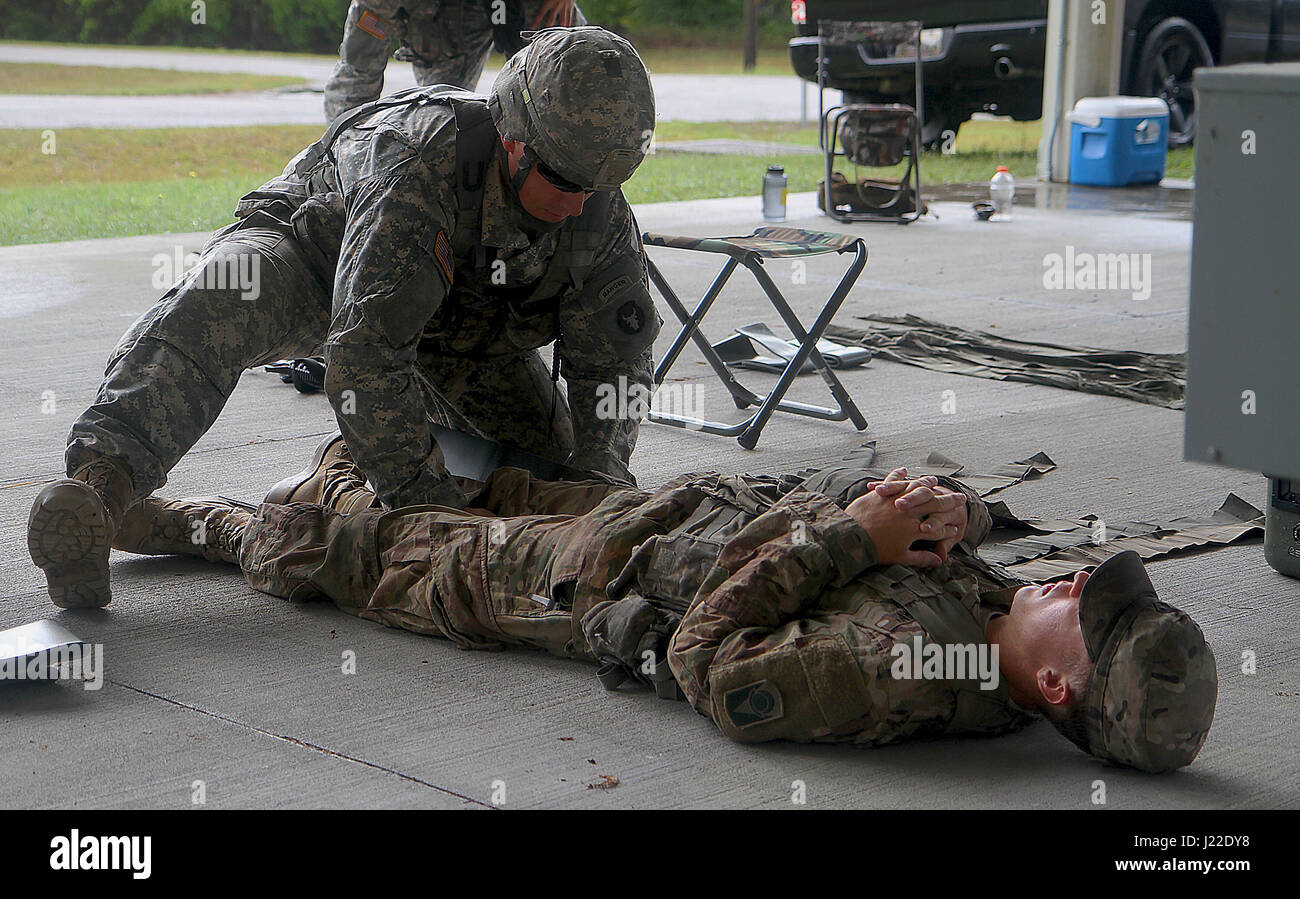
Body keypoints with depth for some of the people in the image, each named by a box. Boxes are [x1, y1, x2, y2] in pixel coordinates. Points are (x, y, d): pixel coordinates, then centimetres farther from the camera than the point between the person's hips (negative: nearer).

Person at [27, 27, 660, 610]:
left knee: (553, 457, 5)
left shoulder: (600, 210, -25)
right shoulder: (418, 162, -44)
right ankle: (102, 476, -51)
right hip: (318, 249, -6)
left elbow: (615, 365, -13)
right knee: (214, 305, -38)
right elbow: (365, 350, -49)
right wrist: (427, 501, -51)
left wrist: (599, 480, -28)